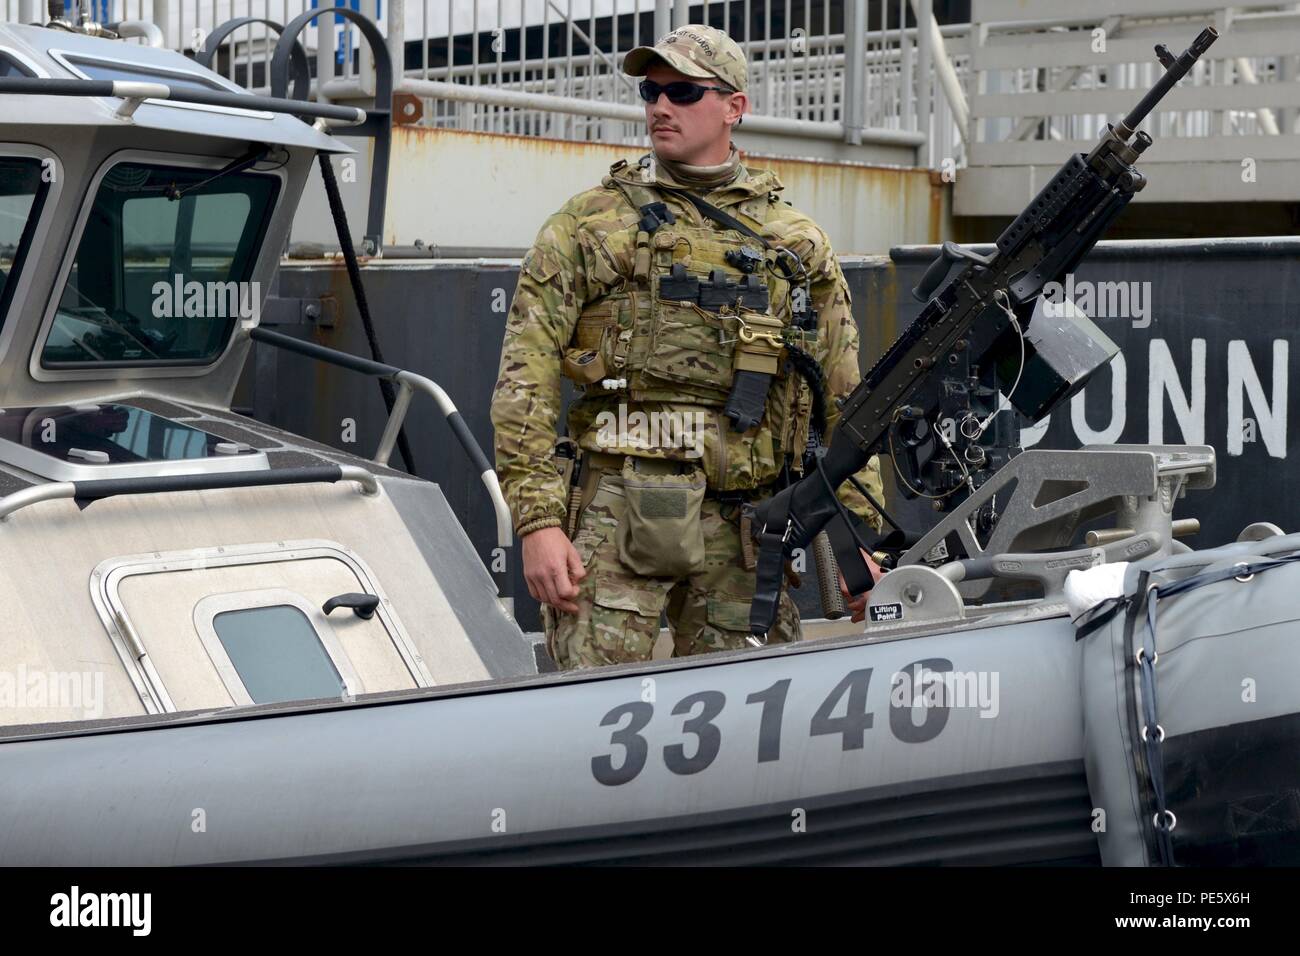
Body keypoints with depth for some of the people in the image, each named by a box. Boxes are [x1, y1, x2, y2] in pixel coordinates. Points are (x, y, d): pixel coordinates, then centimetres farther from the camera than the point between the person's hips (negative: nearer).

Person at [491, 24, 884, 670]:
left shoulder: (798, 244, 14)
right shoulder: (588, 223, 7)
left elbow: (845, 401, 16)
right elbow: (525, 378, 0)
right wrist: (537, 520, -10)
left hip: (742, 524, 2)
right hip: (617, 508, -2)